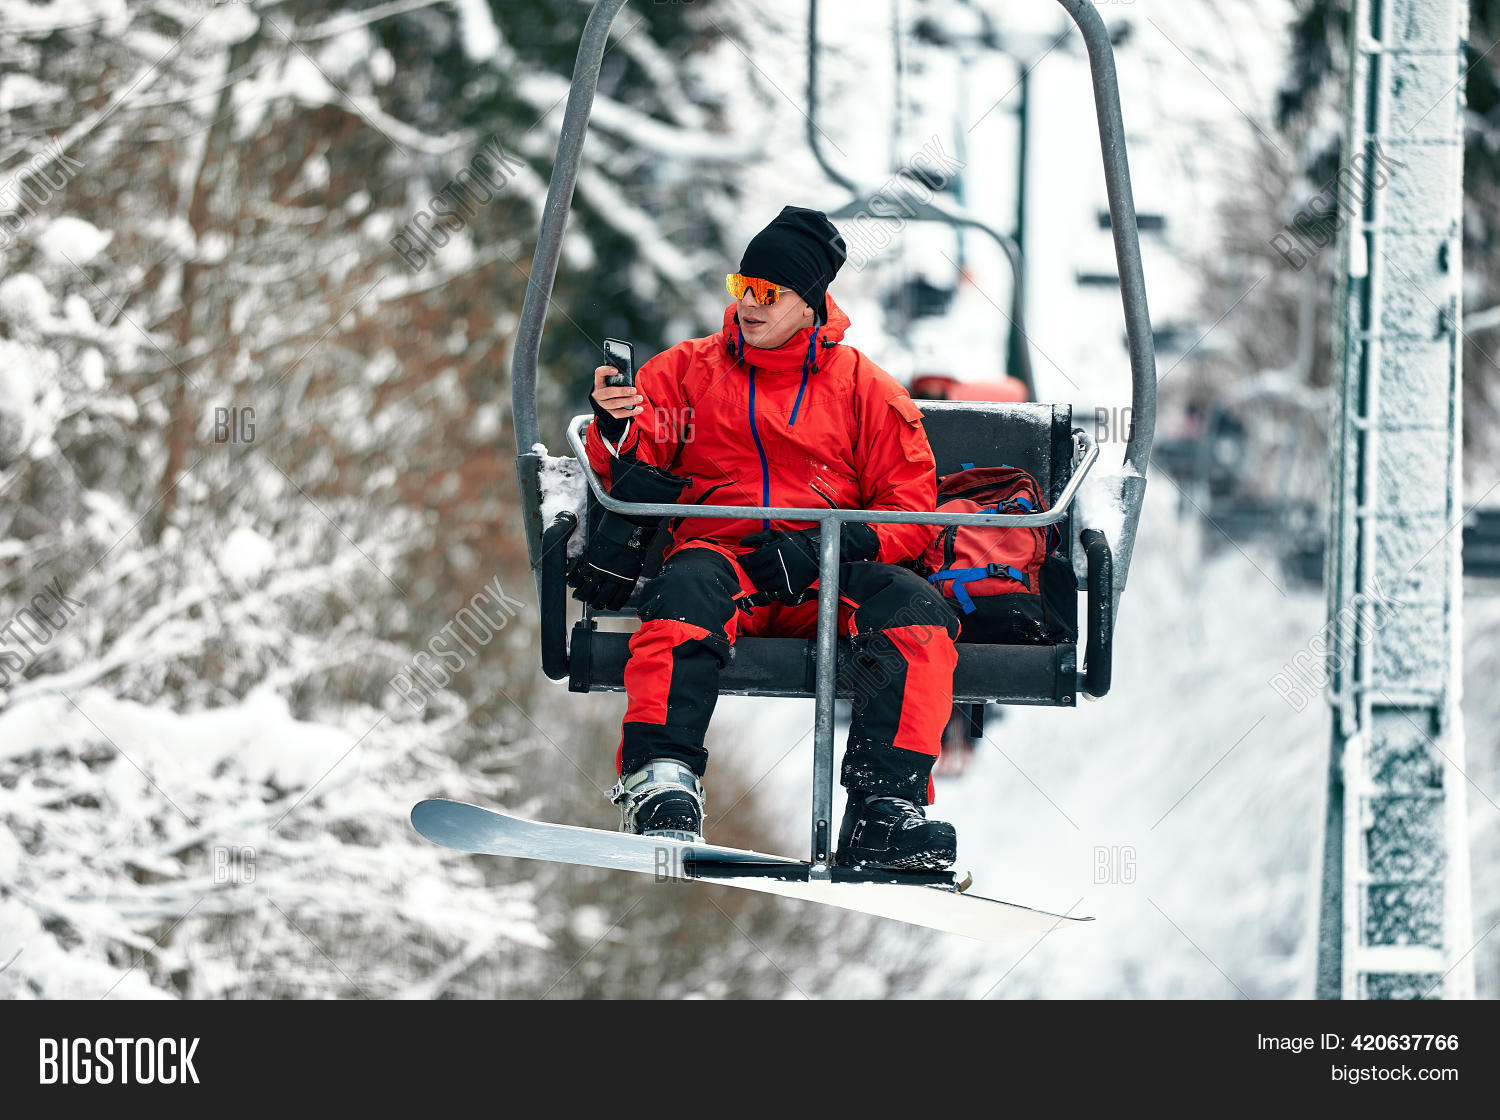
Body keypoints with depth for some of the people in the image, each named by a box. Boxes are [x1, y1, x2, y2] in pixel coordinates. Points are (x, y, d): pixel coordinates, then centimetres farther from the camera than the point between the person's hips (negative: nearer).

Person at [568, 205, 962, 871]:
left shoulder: (865, 389, 13)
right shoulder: (689, 370, 17)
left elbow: (911, 509, 7)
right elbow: (630, 468, 11)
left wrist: (824, 548, -12)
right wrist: (617, 430, -15)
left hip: (829, 572, 0)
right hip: (719, 556, 0)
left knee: (915, 611, -30)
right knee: (685, 593, -37)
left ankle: (883, 812, -41)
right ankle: (661, 781, -50)